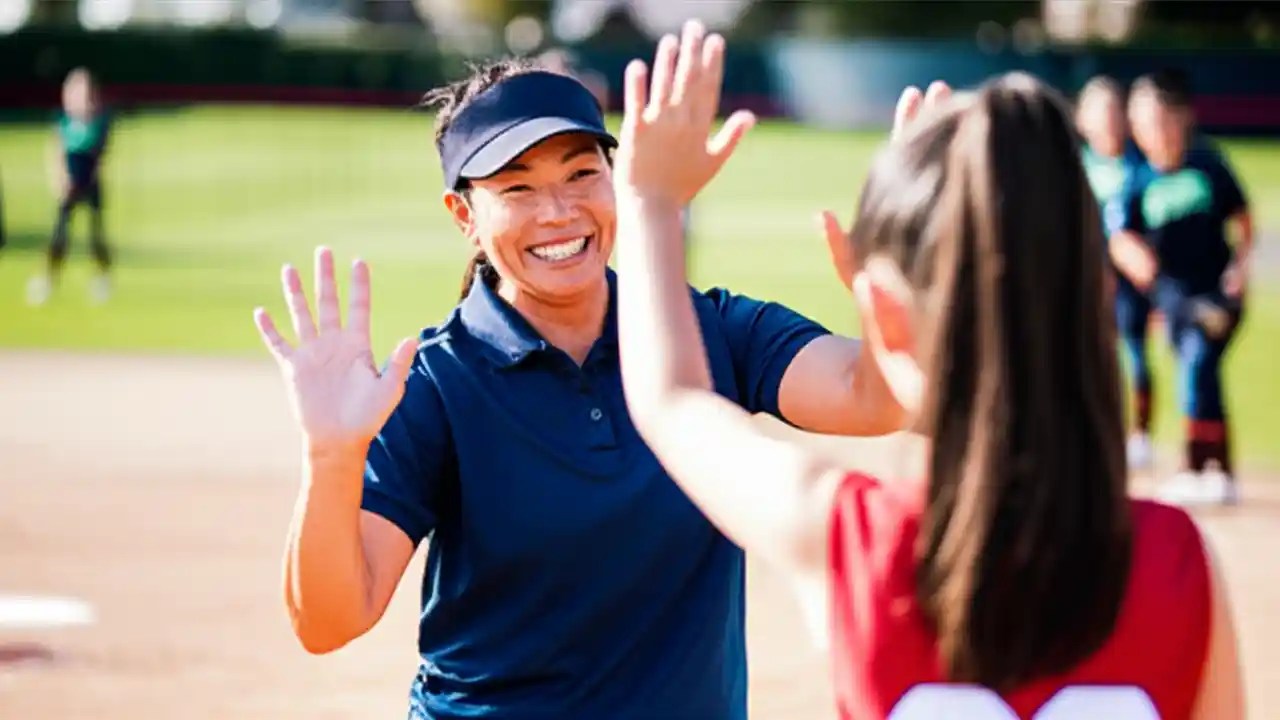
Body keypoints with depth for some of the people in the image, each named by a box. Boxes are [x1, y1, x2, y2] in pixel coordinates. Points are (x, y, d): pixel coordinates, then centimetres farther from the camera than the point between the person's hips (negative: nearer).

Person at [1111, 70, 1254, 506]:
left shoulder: (1209, 166, -6)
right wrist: (1135, 257, -33)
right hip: (1174, 295, 3)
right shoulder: (1139, 186, -4)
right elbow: (1122, 238, -12)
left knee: (1197, 364, -18)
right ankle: (1222, 473, 17)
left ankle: (1194, 470, -15)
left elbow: (1242, 219, 3)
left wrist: (1240, 265, -10)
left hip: (1219, 290, -3)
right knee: (1198, 378, 6)